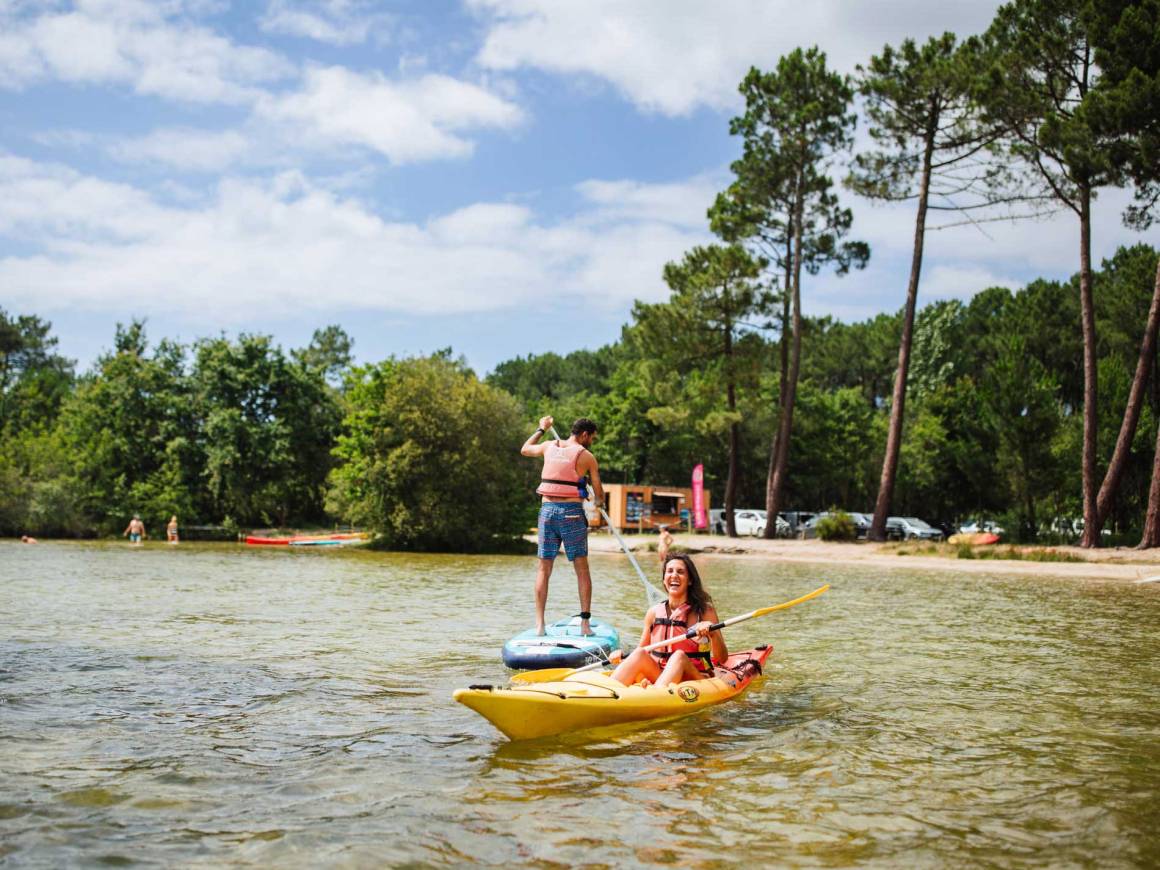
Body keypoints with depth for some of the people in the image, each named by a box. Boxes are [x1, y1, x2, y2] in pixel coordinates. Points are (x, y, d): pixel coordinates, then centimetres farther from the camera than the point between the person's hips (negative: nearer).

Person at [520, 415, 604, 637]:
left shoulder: (549, 446, 10)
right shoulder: (586, 456, 0)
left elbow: (525, 449, 31)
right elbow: (598, 493, 4)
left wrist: (541, 429, 44)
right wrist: (600, 501, 28)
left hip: (547, 509, 3)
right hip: (572, 512, -3)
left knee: (544, 569, 7)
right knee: (582, 569, 6)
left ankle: (540, 624, 3)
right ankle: (585, 622, 3)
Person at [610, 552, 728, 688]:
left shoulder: (705, 611, -1)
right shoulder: (654, 613, 7)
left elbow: (722, 658, -3)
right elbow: (642, 649, 15)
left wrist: (713, 634, -24)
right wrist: (621, 656, -8)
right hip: (657, 677, 3)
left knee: (679, 656, -33)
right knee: (640, 654, -26)